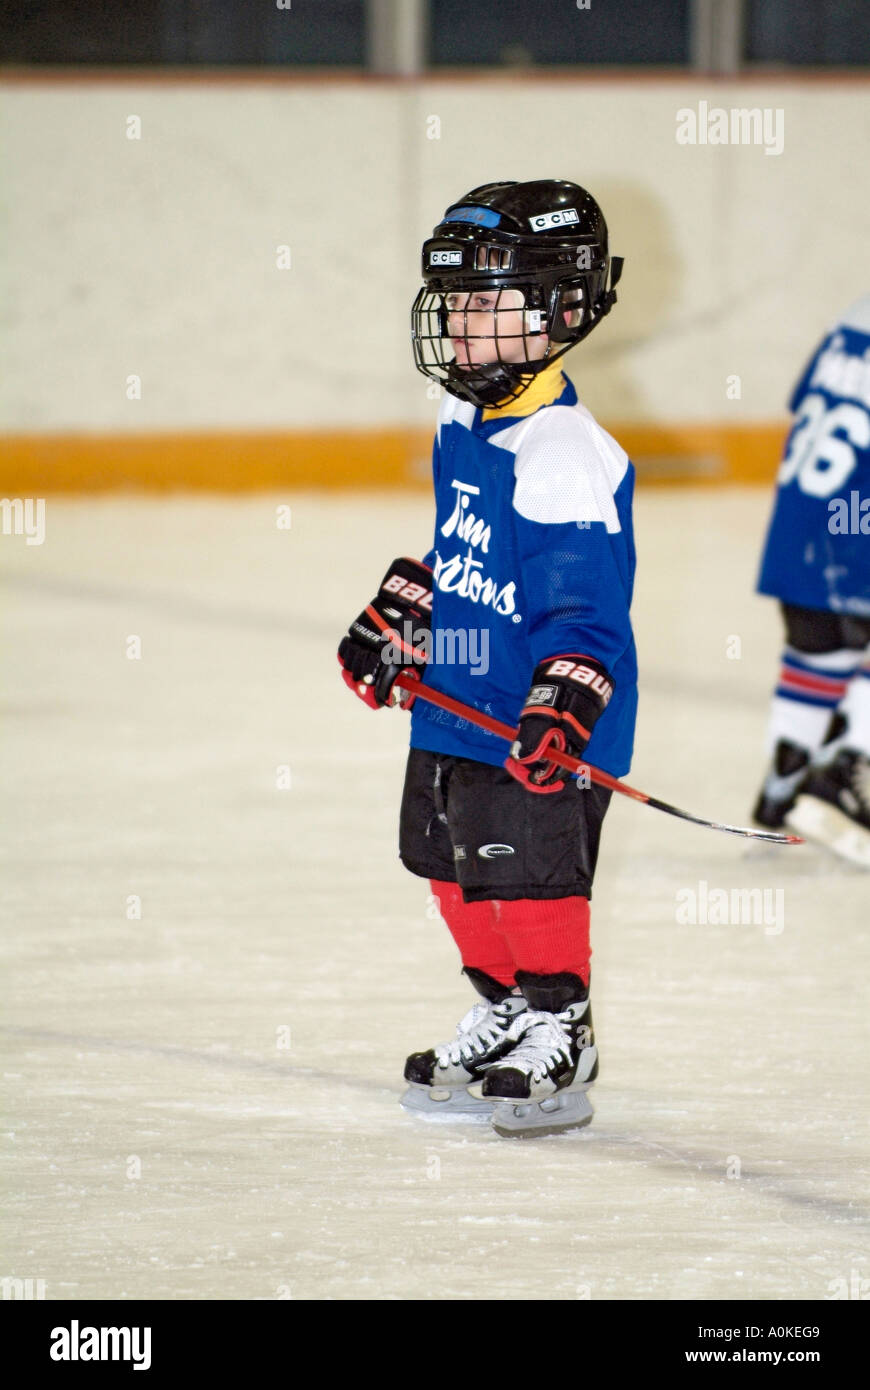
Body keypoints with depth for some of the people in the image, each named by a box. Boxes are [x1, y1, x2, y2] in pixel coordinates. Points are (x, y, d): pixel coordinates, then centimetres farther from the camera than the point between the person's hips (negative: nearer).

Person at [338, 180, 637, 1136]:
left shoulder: (565, 459, -22)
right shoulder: (461, 429, 9)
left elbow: (586, 608, -25)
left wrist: (561, 707, -33)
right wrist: (391, 625, 22)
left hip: (538, 733, -10)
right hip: (457, 707, 10)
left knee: (529, 873, -7)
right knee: (456, 871, 17)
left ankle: (556, 1037, 7)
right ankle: (502, 1014, 33)